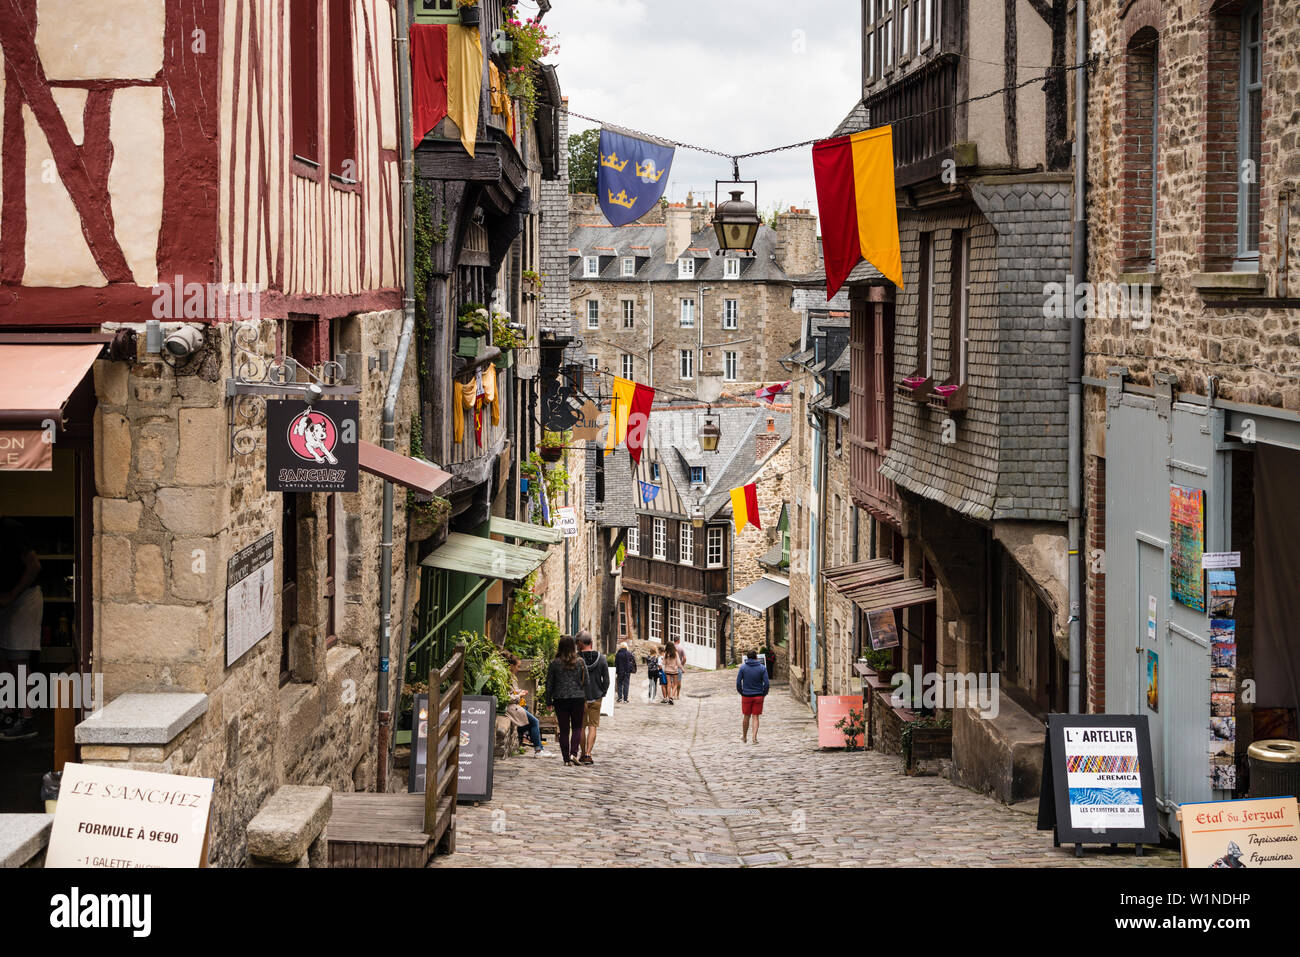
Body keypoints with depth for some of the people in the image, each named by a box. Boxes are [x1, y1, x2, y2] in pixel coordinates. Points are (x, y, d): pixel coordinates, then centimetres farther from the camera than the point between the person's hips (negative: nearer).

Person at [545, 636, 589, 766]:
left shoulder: (555, 663, -3)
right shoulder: (580, 662, -1)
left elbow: (549, 684, 1)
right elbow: (585, 682, 3)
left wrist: (549, 702, 9)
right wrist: (585, 699, 14)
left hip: (560, 700, 0)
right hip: (578, 699, 0)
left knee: (564, 730, 6)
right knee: (577, 727, 12)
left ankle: (567, 759, 6)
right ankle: (574, 753, -7)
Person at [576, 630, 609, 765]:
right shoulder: (601, 658, -3)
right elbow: (606, 679, 2)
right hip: (596, 698, 1)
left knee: (581, 727, 11)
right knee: (592, 726, 4)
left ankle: (583, 754, 16)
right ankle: (588, 754, -7)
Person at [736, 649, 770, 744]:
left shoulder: (743, 667, -4)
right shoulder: (762, 668, -5)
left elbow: (738, 682, -7)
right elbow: (766, 683, -9)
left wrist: (741, 692, 7)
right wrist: (764, 694, 5)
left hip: (746, 696, 0)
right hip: (758, 696, 0)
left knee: (746, 716, 13)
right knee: (756, 717, 6)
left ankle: (744, 737, 26)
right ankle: (755, 737, -6)